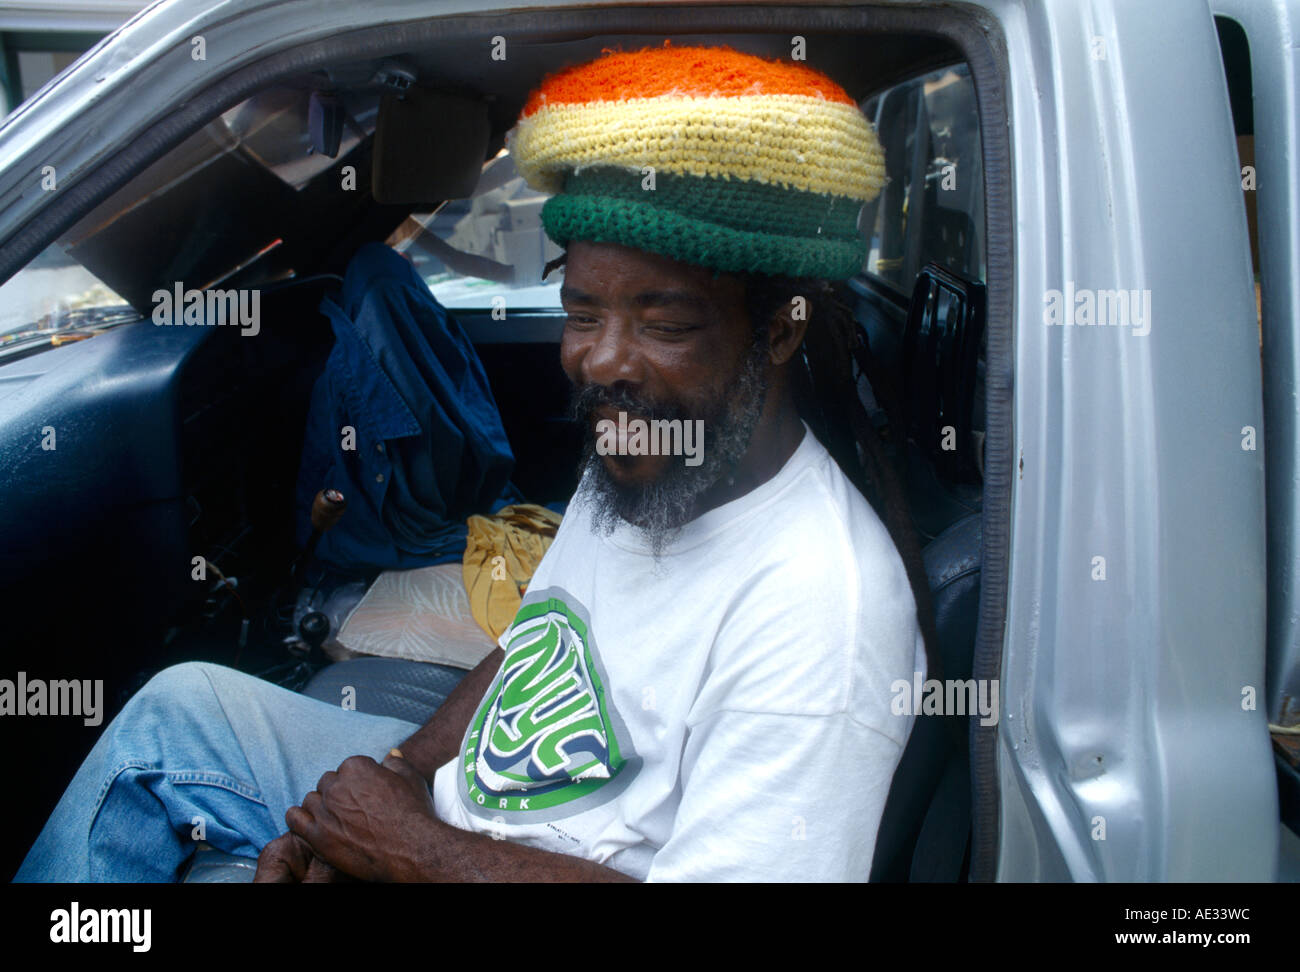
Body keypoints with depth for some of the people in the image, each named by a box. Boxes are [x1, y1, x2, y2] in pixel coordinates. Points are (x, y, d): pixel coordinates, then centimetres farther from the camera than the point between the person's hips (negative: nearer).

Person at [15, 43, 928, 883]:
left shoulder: (822, 603, -30)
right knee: (183, 705, 9)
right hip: (448, 805, 8)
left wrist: (412, 845, -22)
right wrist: (398, 775, -7)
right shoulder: (628, 472, 0)